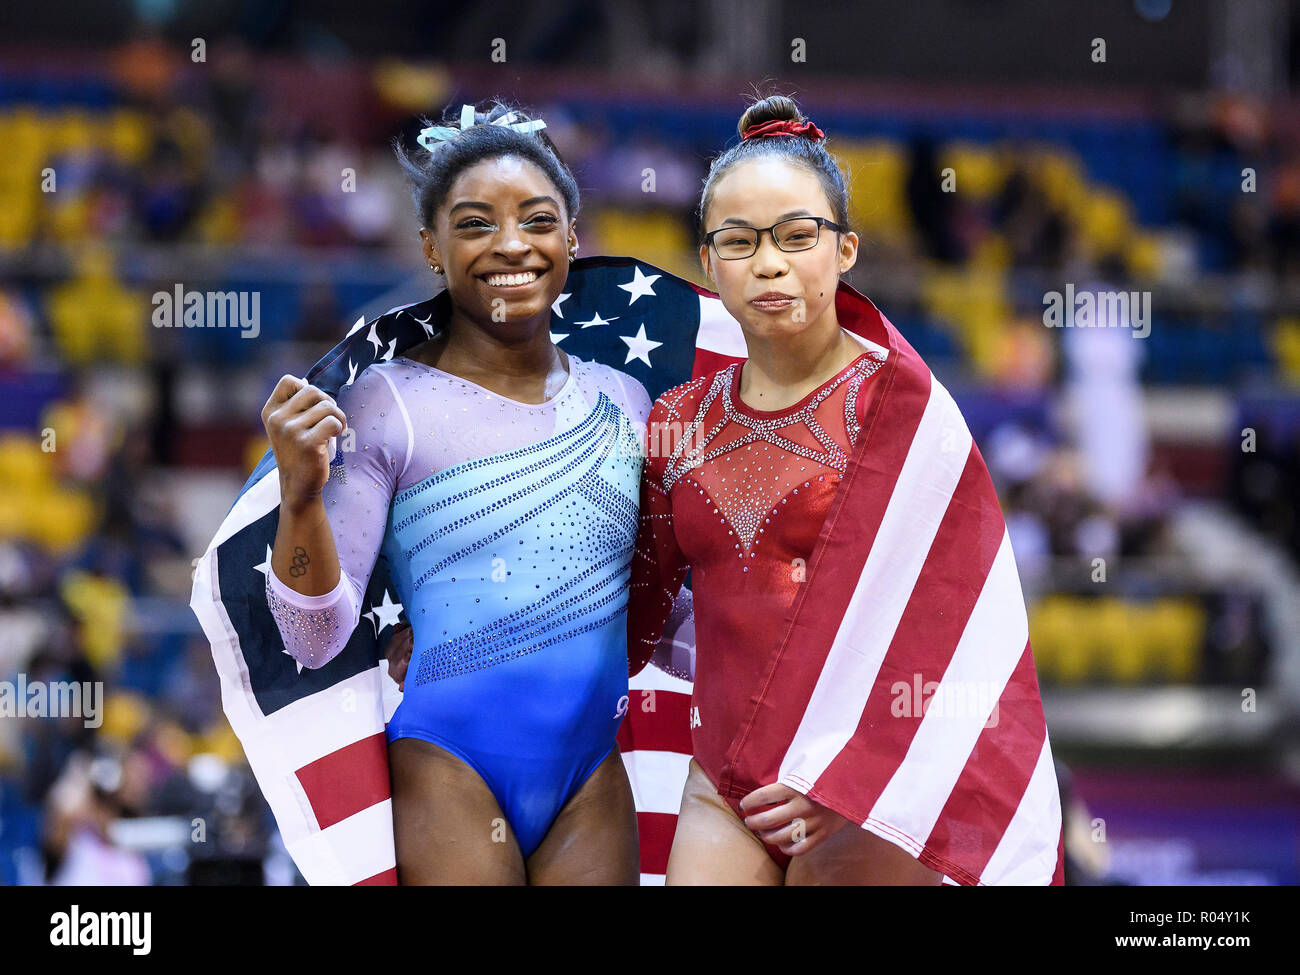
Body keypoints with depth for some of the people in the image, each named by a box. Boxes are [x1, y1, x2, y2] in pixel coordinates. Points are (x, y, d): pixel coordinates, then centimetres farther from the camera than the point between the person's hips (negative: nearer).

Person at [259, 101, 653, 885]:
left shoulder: (622, 402, 9)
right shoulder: (388, 402, -5)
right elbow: (316, 641, -11)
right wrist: (301, 496, -24)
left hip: (594, 776, 4)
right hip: (451, 771, -4)